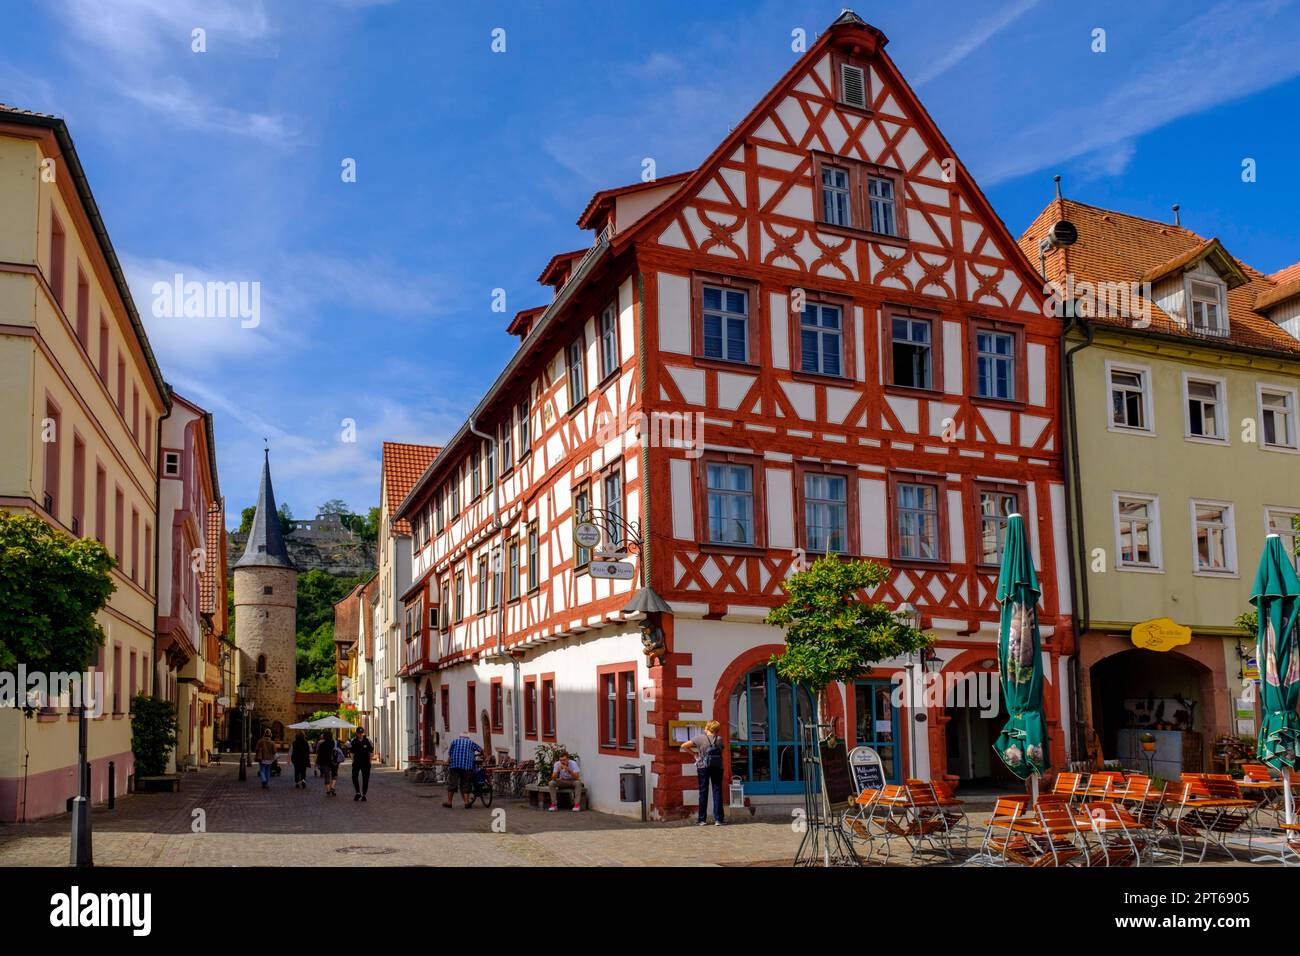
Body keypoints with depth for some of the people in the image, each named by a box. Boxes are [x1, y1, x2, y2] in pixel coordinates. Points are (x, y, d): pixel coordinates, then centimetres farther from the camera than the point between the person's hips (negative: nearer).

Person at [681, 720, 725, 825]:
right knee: (717, 791, 5)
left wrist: (693, 753, 6)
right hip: (717, 768, 1)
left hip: (703, 767, -1)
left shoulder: (700, 738, -7)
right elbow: (721, 751, 5)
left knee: (703, 792, 7)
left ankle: (702, 819, 9)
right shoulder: (719, 739, -1)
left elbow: (684, 746, -7)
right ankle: (718, 819, 2)